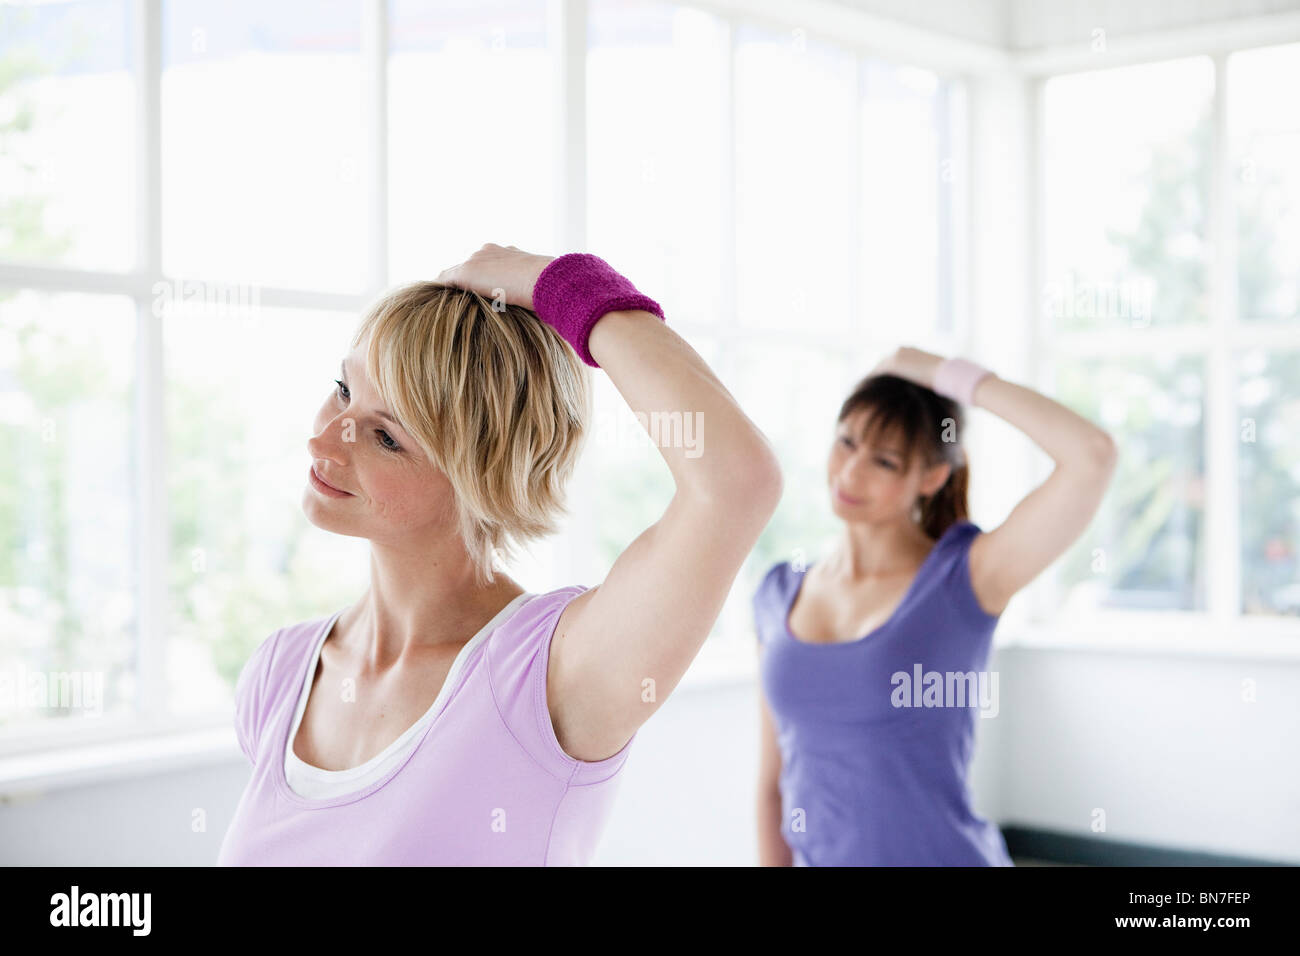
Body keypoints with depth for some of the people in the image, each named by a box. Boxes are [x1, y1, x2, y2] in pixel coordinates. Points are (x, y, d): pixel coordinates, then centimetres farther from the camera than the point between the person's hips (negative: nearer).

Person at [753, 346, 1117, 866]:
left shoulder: (966, 577, -10)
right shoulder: (780, 594, 3)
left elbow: (1093, 454, -24)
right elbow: (774, 781, 7)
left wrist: (952, 375, -16)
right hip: (819, 857, 4)